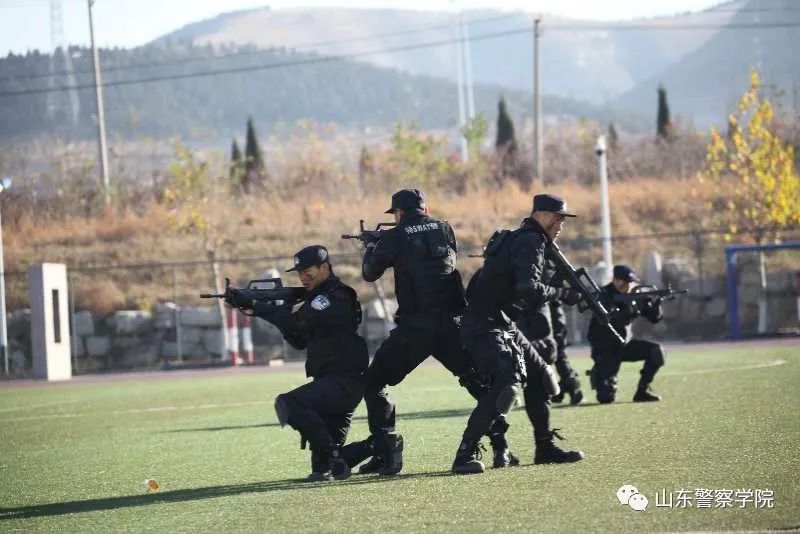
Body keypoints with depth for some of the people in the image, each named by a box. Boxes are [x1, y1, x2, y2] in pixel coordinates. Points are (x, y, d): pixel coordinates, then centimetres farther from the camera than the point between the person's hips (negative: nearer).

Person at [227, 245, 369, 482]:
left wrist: (257, 306, -18)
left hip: (344, 381, -10)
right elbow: (299, 341, 19)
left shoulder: (336, 298, -13)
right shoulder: (319, 298, 18)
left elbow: (298, 323, -24)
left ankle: (331, 460, -21)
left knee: (289, 404, -30)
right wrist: (276, 310, 4)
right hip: (329, 382, 10)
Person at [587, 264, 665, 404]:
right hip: (605, 349, -6)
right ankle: (597, 374, 19)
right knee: (606, 397, -16)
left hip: (625, 344, 6)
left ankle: (642, 391, -5)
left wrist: (656, 304, -21)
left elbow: (654, 318, -1)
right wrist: (631, 309, -40)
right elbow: (610, 319, -31)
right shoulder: (605, 295, -15)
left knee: (656, 351, -18)